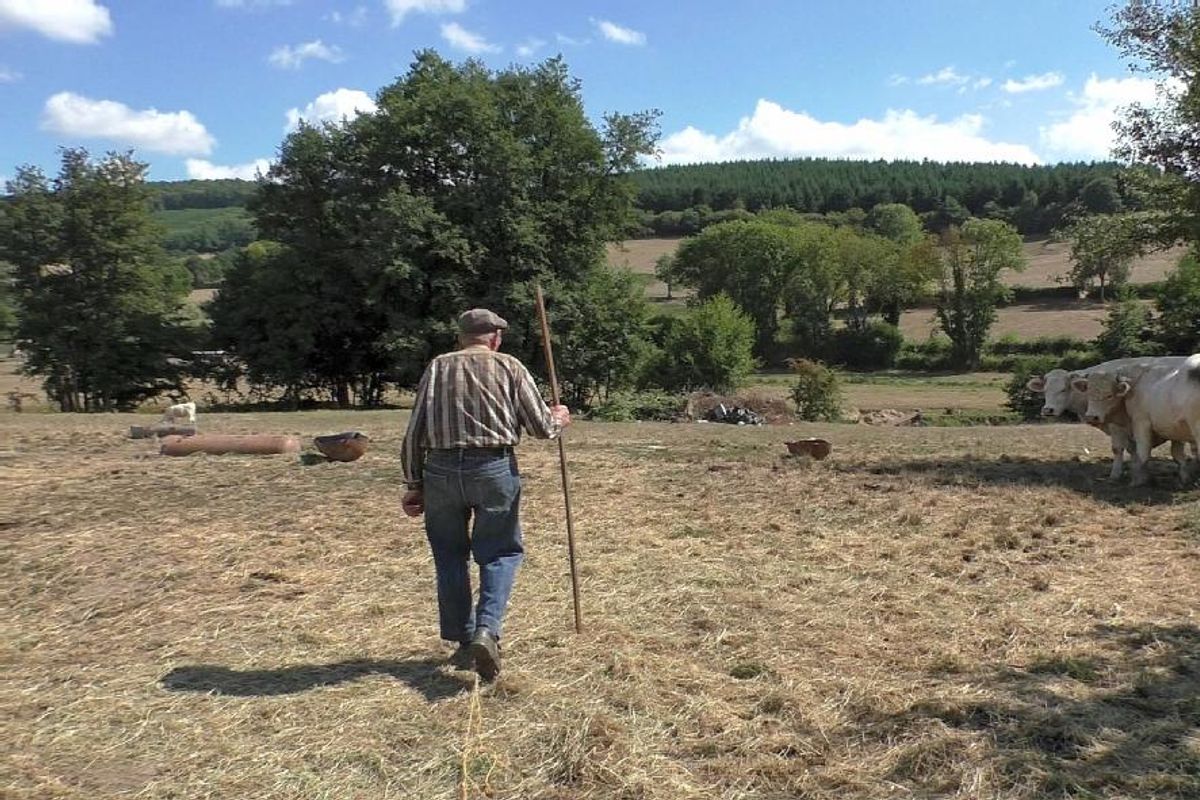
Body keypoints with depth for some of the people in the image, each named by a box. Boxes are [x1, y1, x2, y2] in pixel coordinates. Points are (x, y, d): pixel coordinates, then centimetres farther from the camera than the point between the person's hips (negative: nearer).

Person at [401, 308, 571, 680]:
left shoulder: (437, 367, 12)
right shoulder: (509, 367, 6)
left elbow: (413, 433, 8)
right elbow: (542, 426, 5)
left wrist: (414, 484, 13)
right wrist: (559, 419, 26)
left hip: (441, 470, 2)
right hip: (495, 468, -2)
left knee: (450, 556, 15)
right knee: (501, 552, 11)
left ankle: (465, 642, 21)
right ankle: (487, 629, -8)